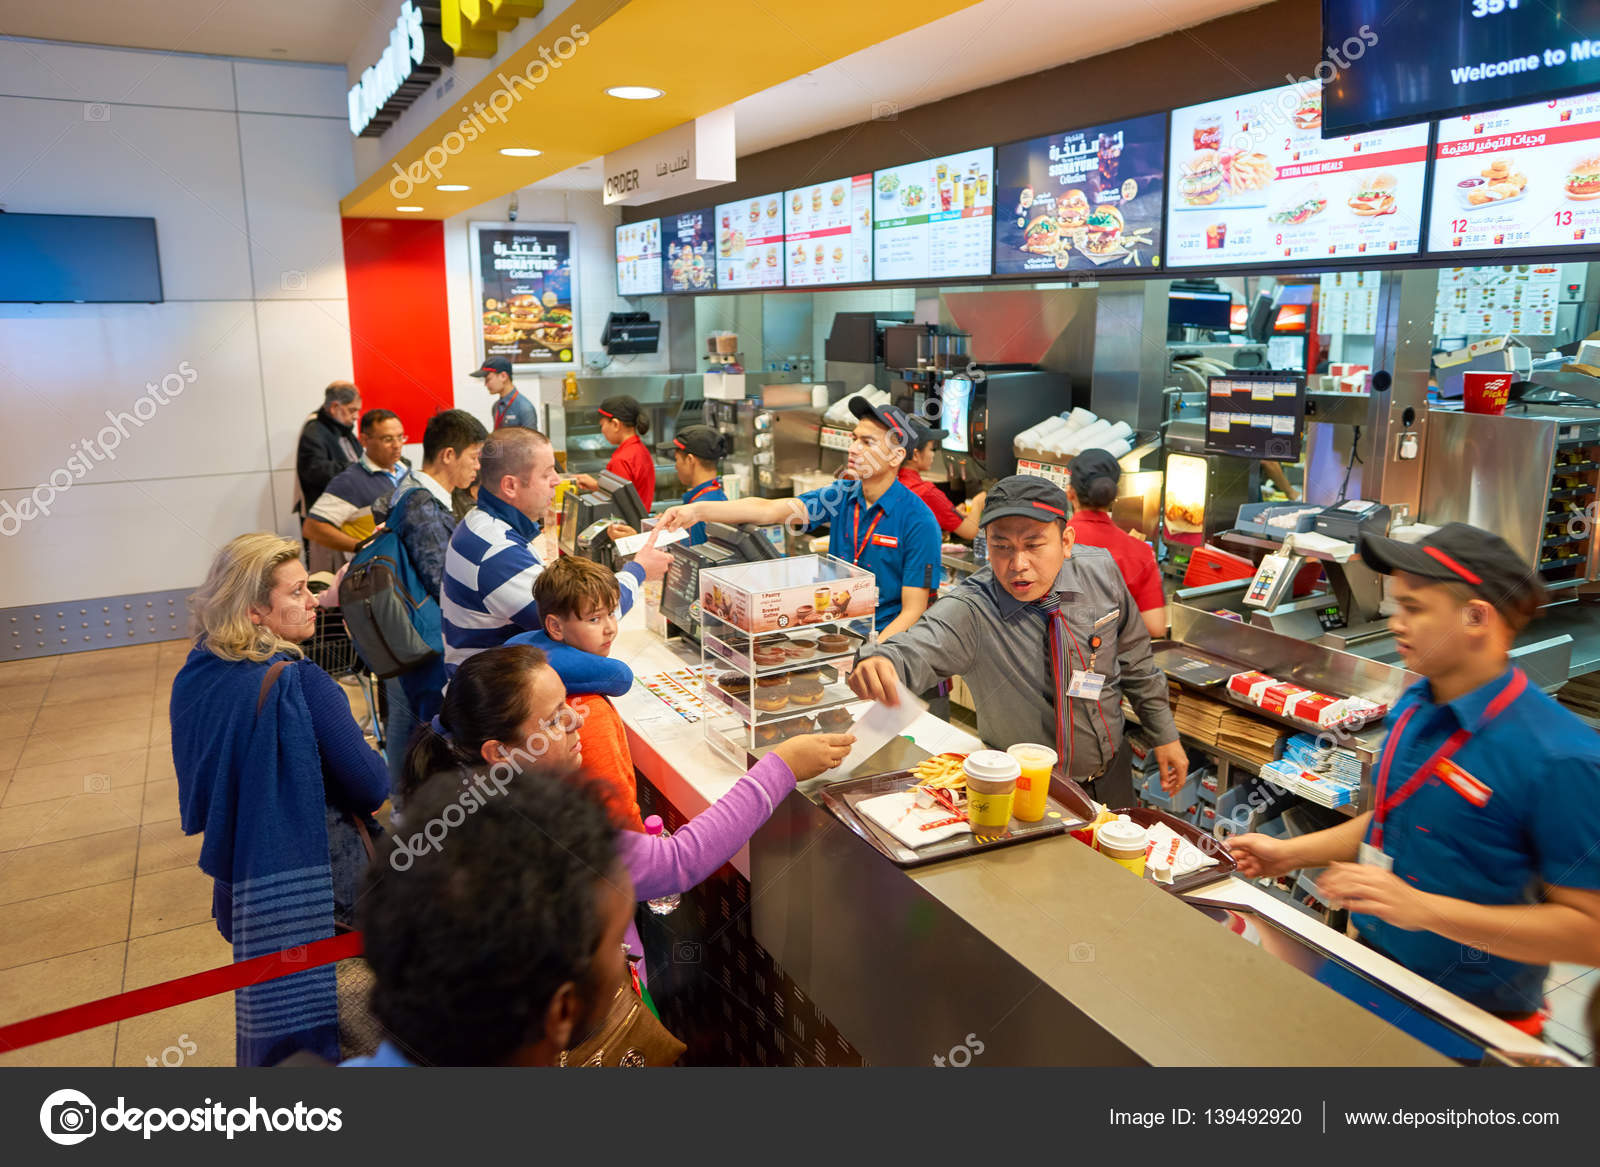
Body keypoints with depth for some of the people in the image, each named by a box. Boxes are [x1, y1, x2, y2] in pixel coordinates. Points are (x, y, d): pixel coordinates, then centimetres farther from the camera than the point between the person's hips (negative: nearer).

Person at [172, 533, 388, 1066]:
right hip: (319, 879, -6)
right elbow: (371, 788, -19)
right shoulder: (301, 684, -24)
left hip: (240, 883, 7)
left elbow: (203, 790, 10)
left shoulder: (193, 678, -2)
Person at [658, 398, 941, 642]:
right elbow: (770, 509, -9)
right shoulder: (841, 495, 4)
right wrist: (698, 511, -22)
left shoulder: (918, 522, -12)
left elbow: (913, 612, -13)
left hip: (884, 641, -5)